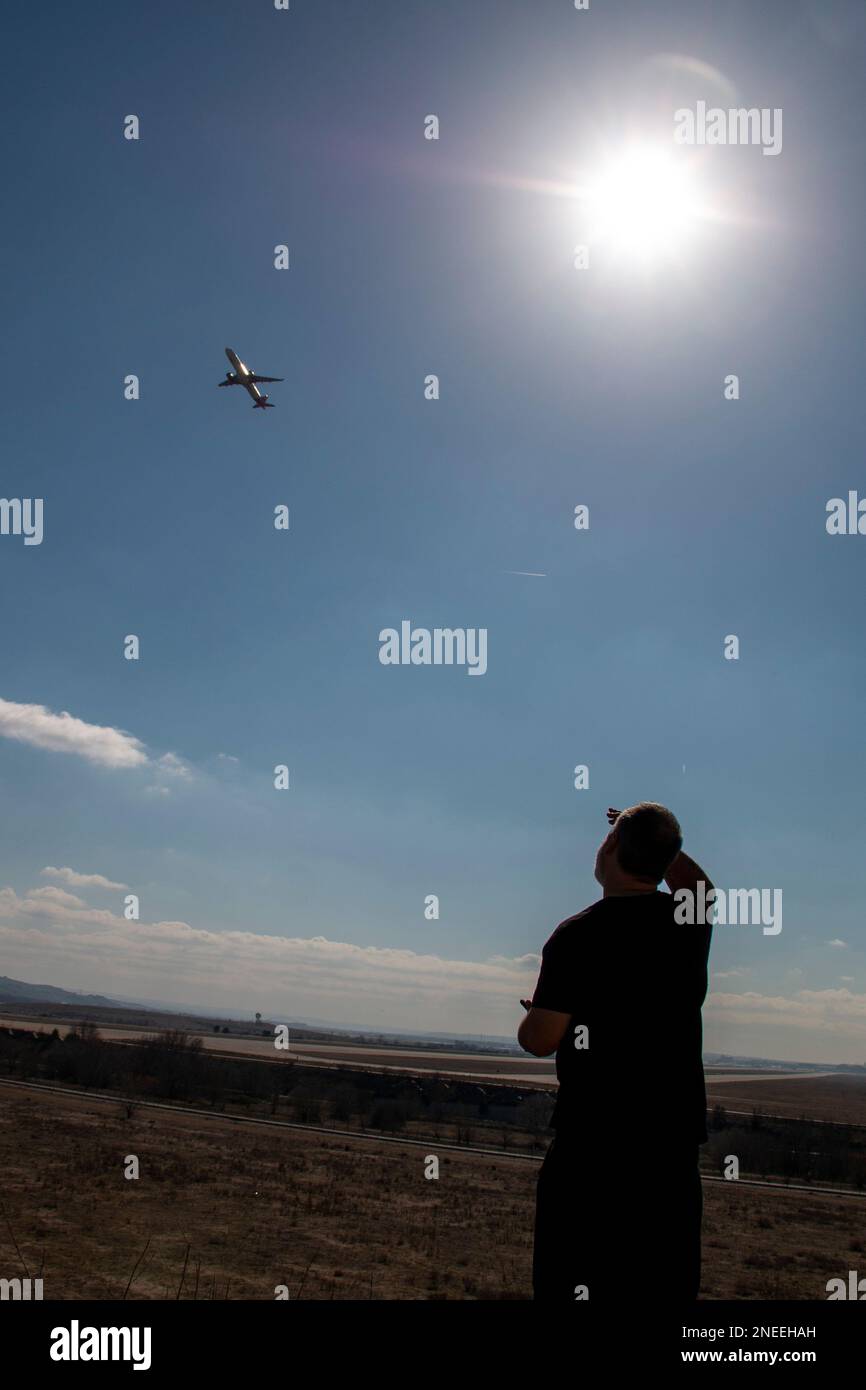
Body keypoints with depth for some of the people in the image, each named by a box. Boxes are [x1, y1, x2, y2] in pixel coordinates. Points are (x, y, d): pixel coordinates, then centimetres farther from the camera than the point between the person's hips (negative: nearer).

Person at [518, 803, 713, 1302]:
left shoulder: (577, 935, -15)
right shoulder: (690, 923, 0)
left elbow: (539, 1040, -11)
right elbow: (700, 885, 26)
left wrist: (531, 1011, 9)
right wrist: (657, 839, 27)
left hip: (593, 1139, -4)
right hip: (676, 1135, 5)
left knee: (572, 1282, 7)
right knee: (667, 1284, 15)